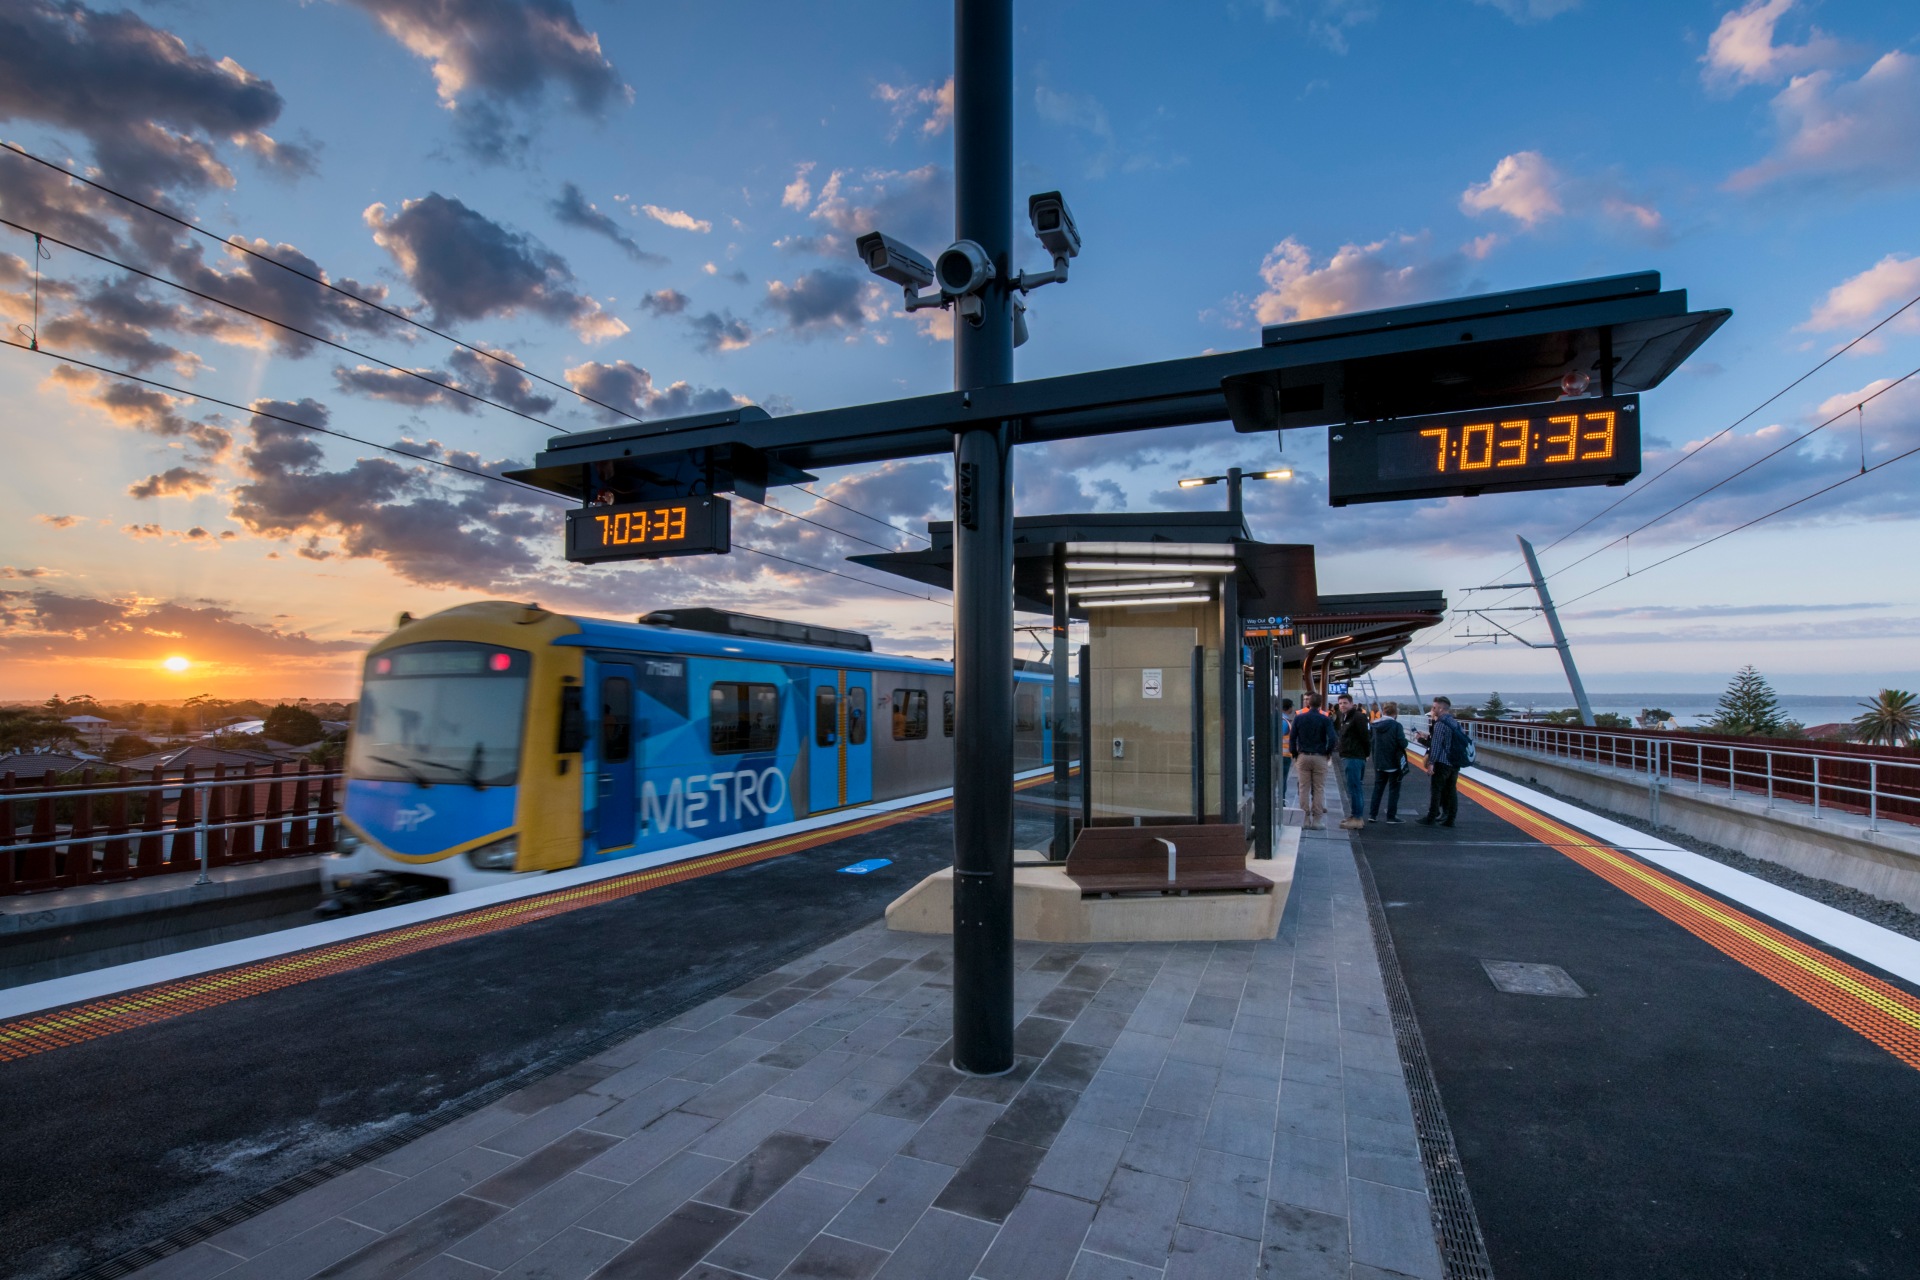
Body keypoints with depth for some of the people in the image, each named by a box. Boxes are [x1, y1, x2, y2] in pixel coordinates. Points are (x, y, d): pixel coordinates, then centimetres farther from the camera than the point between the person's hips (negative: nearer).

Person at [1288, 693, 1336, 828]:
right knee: (1319, 789, 4)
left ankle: (1305, 819, 7)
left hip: (1303, 757, 2)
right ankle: (1316, 820, 4)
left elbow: (1292, 737, 1)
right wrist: (1329, 752, 5)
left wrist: (1294, 753, 10)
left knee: (1304, 788, 7)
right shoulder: (1325, 720, -4)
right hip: (1320, 757, -2)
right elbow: (1332, 738, -11)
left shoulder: (1298, 718, 2)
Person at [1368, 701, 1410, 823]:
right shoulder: (1396, 725, -16)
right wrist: (1405, 739, 3)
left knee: (1378, 788, 12)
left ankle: (1372, 814, 11)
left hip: (1379, 763, 5)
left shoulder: (1375, 725, 3)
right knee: (1394, 790, 5)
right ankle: (1391, 816, 6)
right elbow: (1403, 743, -19)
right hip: (1393, 763, -5)